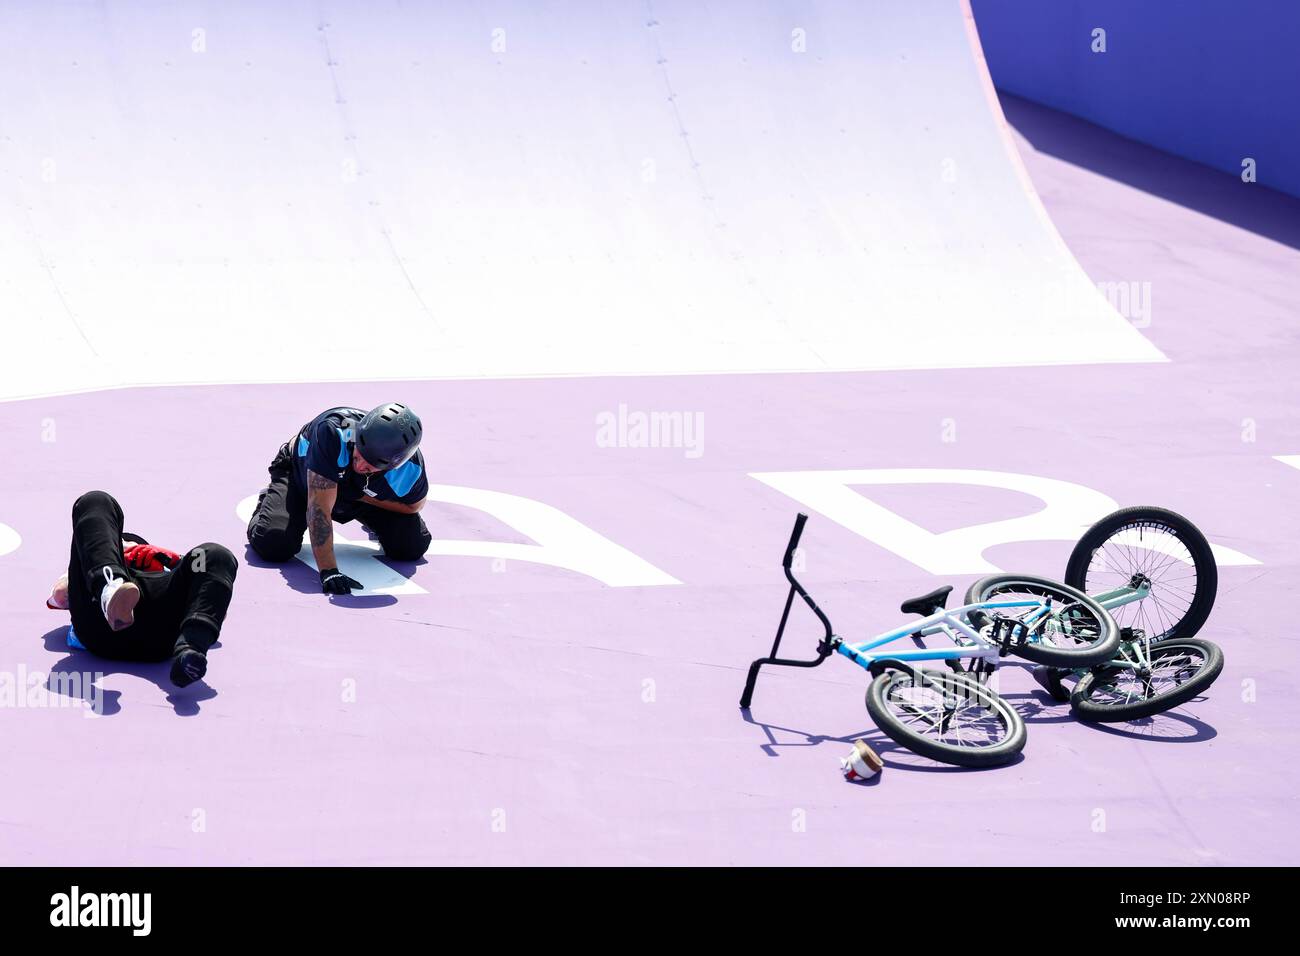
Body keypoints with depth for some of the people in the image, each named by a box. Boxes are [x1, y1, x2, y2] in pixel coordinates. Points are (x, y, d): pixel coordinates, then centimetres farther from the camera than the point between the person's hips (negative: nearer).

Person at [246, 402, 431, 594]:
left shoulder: (411, 470, -35)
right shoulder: (333, 432, -46)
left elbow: (414, 505, -9)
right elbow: (319, 506, -45)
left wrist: (365, 497, -21)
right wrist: (328, 571, -50)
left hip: (363, 495, 2)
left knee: (413, 546, -13)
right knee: (272, 545, -24)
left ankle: (375, 525, 24)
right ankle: (268, 500, 14)